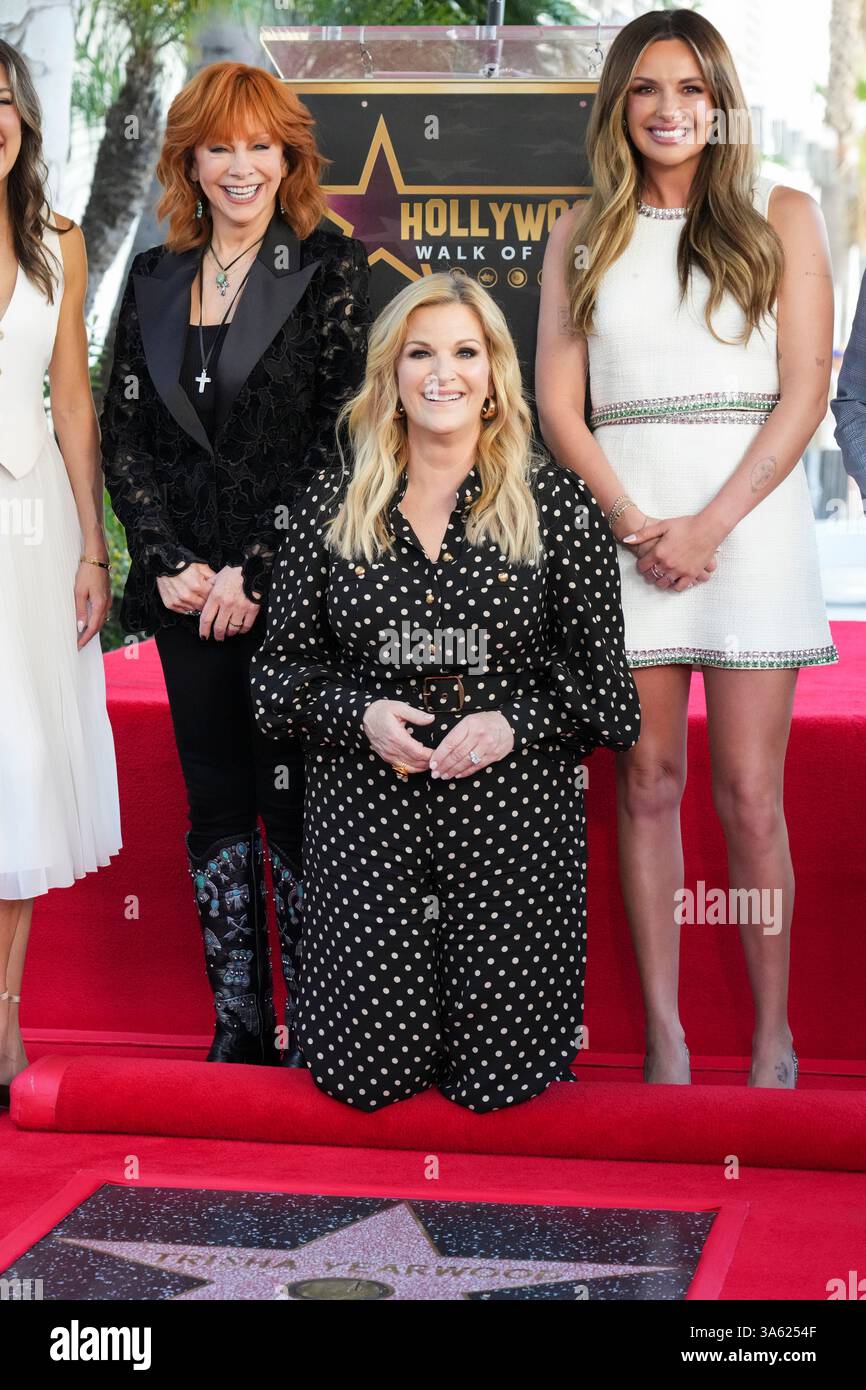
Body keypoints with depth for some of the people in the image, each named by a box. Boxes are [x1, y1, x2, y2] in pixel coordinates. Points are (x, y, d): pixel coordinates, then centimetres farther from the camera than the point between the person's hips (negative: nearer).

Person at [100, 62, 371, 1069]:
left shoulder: (331, 269, -1)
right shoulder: (154, 279, 12)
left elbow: (342, 435, -8)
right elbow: (123, 434, 9)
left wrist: (256, 572, -12)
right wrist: (167, 563, -3)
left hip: (292, 585, -4)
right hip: (189, 588, 5)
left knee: (294, 802, -4)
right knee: (215, 804, 8)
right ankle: (237, 1026, 16)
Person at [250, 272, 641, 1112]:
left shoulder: (556, 503, 3)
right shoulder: (331, 507, 6)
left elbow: (598, 670, 3)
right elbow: (285, 662, 10)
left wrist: (515, 723, -13)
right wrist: (358, 715, -9)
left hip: (510, 819, -1)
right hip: (368, 814, 1)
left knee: (499, 1074, -4)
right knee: (365, 1075, -4)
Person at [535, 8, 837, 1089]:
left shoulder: (780, 219, 7)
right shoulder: (583, 235, 13)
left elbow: (804, 394, 0)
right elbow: (557, 403, 7)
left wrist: (710, 523, -10)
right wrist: (633, 522, -7)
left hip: (751, 518, -2)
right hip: (624, 522, 2)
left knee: (749, 794, -3)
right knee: (648, 781, 3)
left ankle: (773, 1040, 5)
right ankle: (664, 1032, 11)